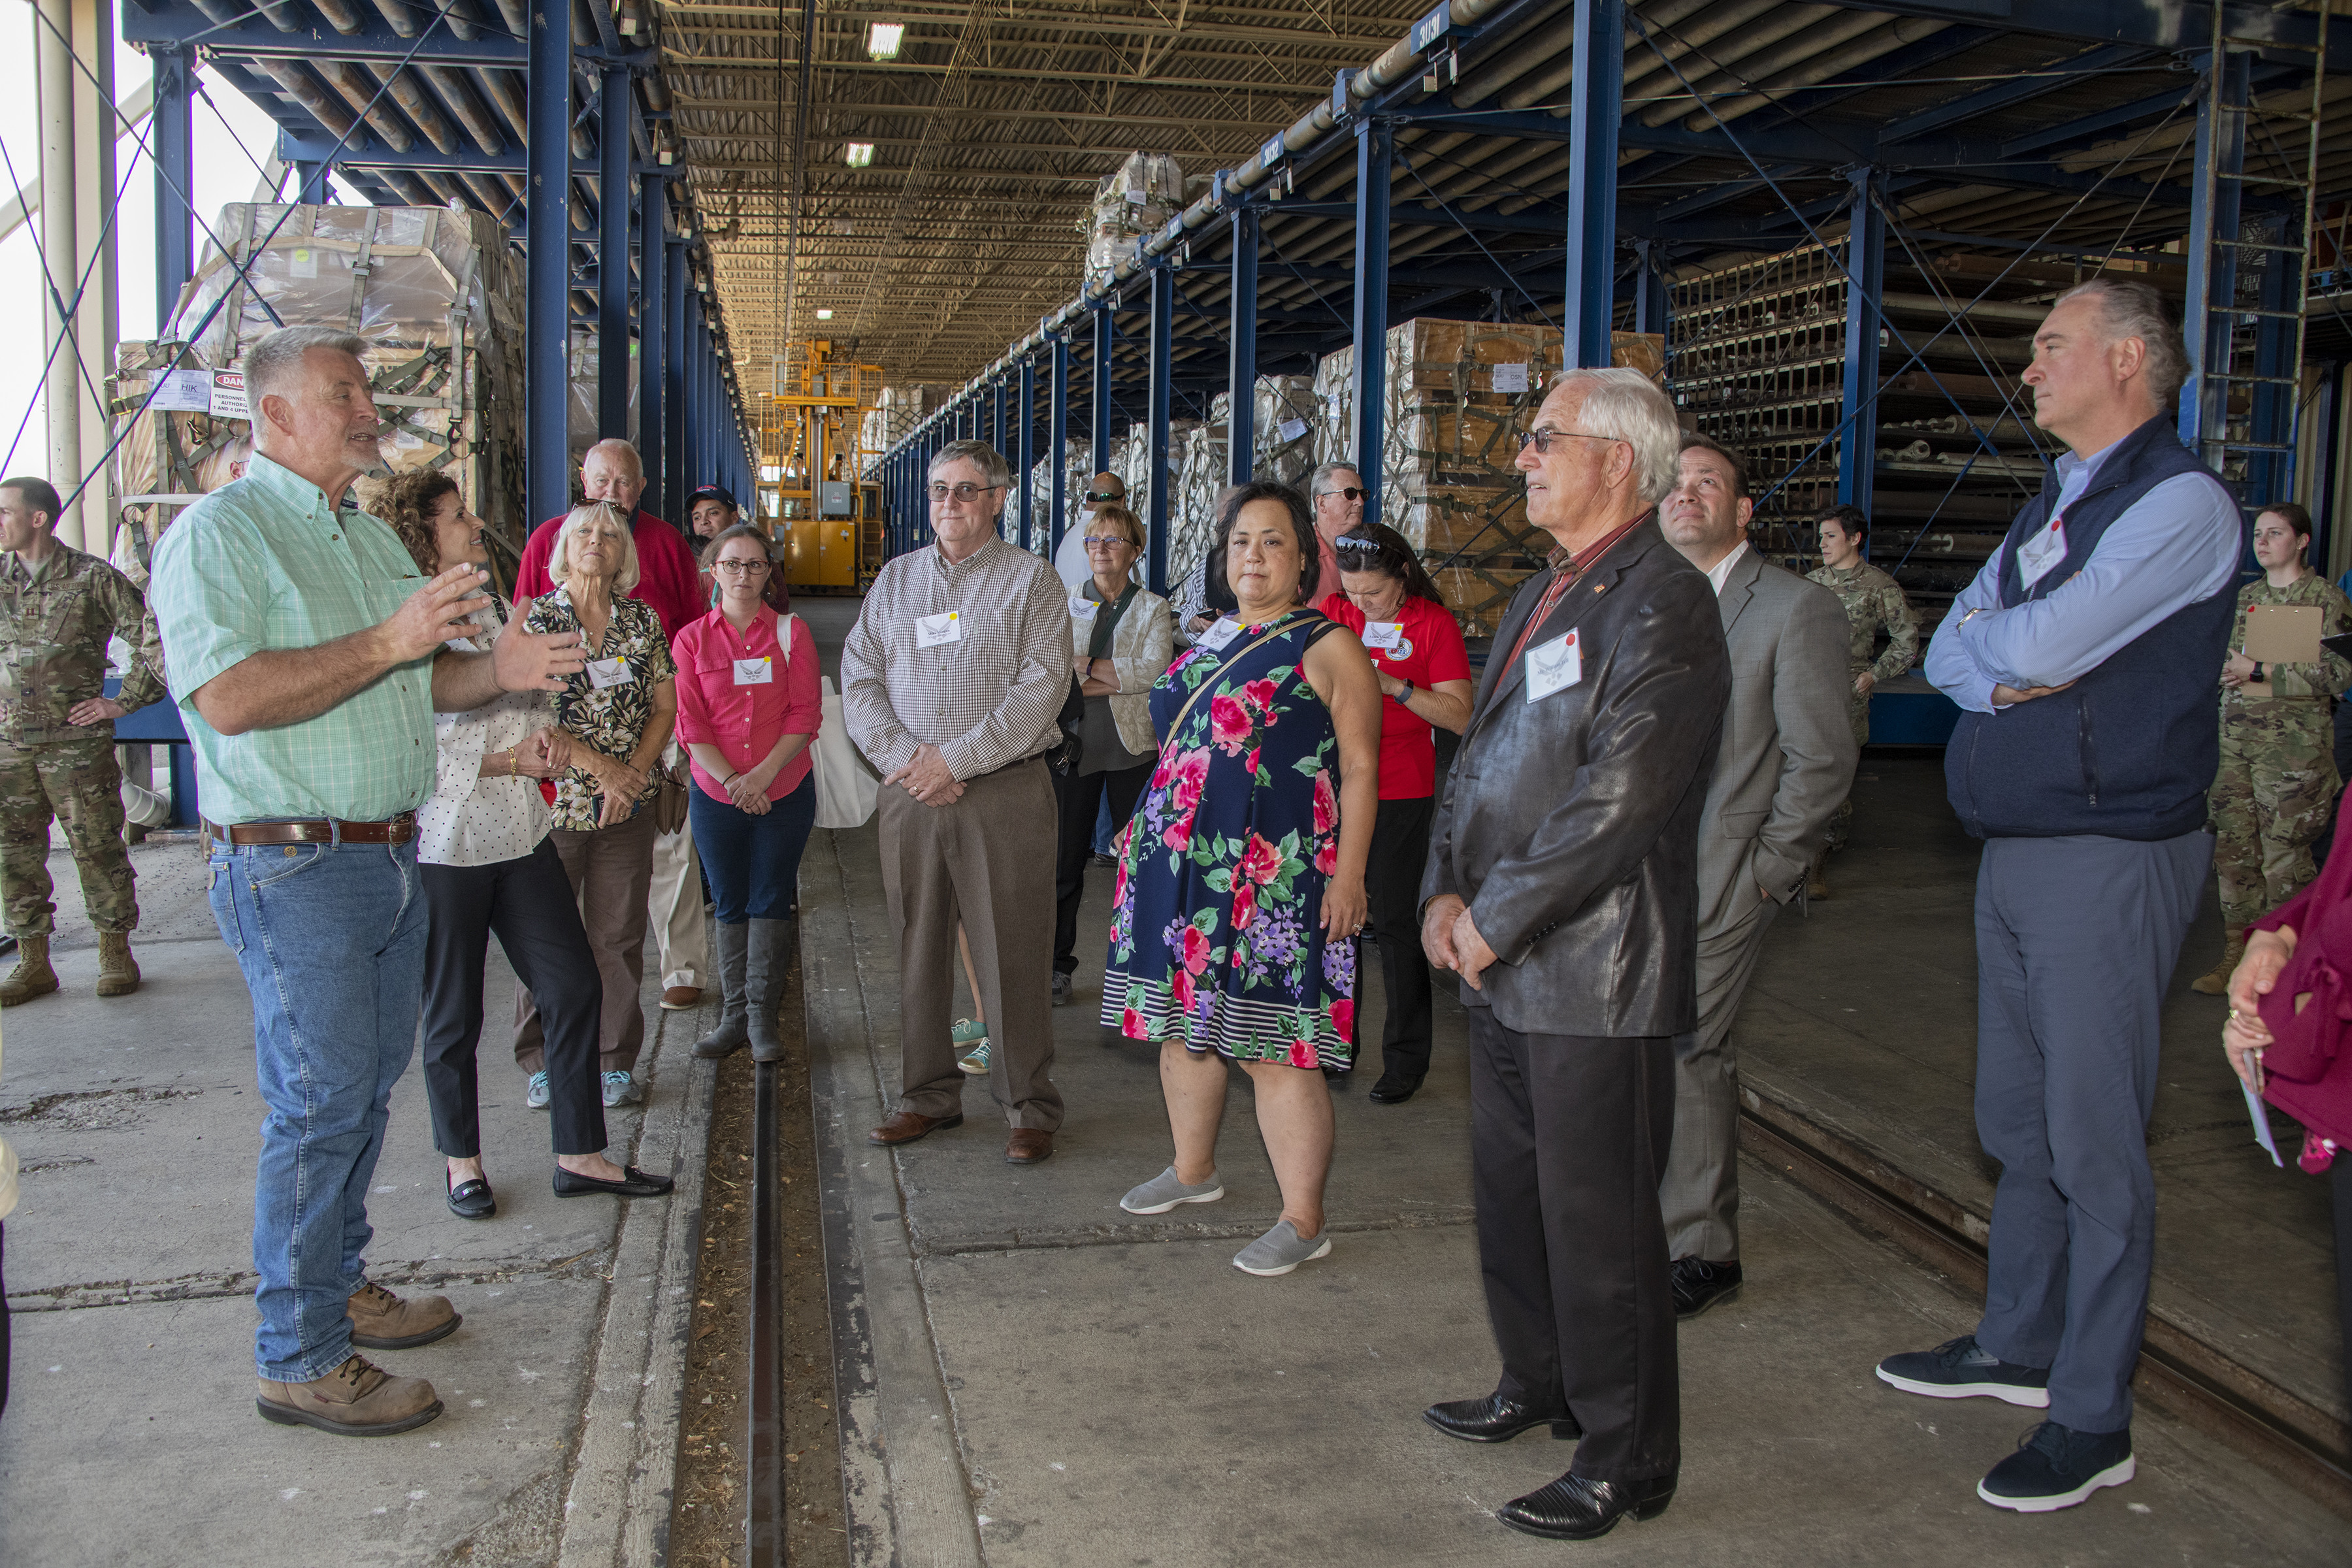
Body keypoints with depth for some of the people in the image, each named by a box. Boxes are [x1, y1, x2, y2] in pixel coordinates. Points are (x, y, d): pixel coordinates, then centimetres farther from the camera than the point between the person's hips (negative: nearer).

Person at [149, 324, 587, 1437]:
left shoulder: (372, 539, 18)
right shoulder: (218, 532, -10)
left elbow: (422, 678, 23)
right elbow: (229, 696, -23)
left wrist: (497, 670, 2)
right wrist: (390, 641, -25)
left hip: (389, 857, 9)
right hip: (291, 871, -8)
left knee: (366, 1089, 15)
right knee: (319, 1106, -5)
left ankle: (337, 1284, 31)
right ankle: (300, 1359, 5)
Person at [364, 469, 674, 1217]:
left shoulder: (497, 612, 11)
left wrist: (551, 737, -1)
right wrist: (507, 760, -17)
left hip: (519, 833, 7)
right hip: (442, 845, -7)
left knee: (576, 987, 4)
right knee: (453, 1015, 8)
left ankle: (580, 1155, 16)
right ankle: (461, 1161, 27)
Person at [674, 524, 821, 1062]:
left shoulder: (791, 633, 2)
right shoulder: (691, 640, 2)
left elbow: (806, 713, -4)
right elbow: (690, 723, -2)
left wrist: (765, 773, -15)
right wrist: (731, 780, -14)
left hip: (785, 790, -1)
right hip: (716, 794, 1)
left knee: (770, 901, 2)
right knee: (730, 903, 8)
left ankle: (763, 1017, 9)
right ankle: (735, 1015, 17)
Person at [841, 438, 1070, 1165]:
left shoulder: (1030, 580, 2)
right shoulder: (895, 579, 15)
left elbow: (1040, 688, -10)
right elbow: (859, 681, 8)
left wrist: (953, 758, -14)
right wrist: (903, 758, -8)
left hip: (1005, 791, -4)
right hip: (909, 795, 4)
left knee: (1013, 954, -2)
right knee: (918, 948, 9)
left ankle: (1029, 1106, 9)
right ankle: (928, 1096, 21)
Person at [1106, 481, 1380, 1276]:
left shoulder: (1329, 649, -5)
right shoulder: (1208, 643, 15)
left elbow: (1360, 771, -9)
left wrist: (1348, 875, -16)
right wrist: (1148, 831, 20)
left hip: (1273, 880, -7)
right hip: (1181, 866, 8)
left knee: (1273, 1046, -6)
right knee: (1182, 1025, 16)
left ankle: (1303, 1220, 4)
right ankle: (1193, 1169, 35)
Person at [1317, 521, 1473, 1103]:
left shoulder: (1433, 624, -5)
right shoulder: (1335, 611, 7)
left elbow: (1459, 715, -9)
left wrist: (1393, 685, -20)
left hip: (1400, 794, -4)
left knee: (1394, 922, 0)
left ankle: (1406, 1060, 13)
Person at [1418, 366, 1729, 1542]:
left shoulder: (1661, 605, -15)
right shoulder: (1541, 597, 15)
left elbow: (1615, 800, -22)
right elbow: (1478, 754, 17)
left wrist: (1494, 920, -16)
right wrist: (1445, 892, 2)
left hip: (1597, 974, -9)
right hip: (1503, 965, 9)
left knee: (1596, 1221, 2)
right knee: (1511, 1194, 20)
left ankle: (1624, 1457, 19)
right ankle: (1539, 1383, 40)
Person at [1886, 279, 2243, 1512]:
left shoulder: (2182, 503, -12)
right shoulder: (2052, 506, 17)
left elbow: (2039, 642, -21)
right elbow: (1949, 651, 12)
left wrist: (1992, 636, 0)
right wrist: (2009, 674, -8)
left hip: (2109, 859, -9)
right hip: (2015, 852, 9)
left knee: (2093, 1146, -2)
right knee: (2018, 1123, 17)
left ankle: (2093, 1420, 9)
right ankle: (2019, 1347, 32)